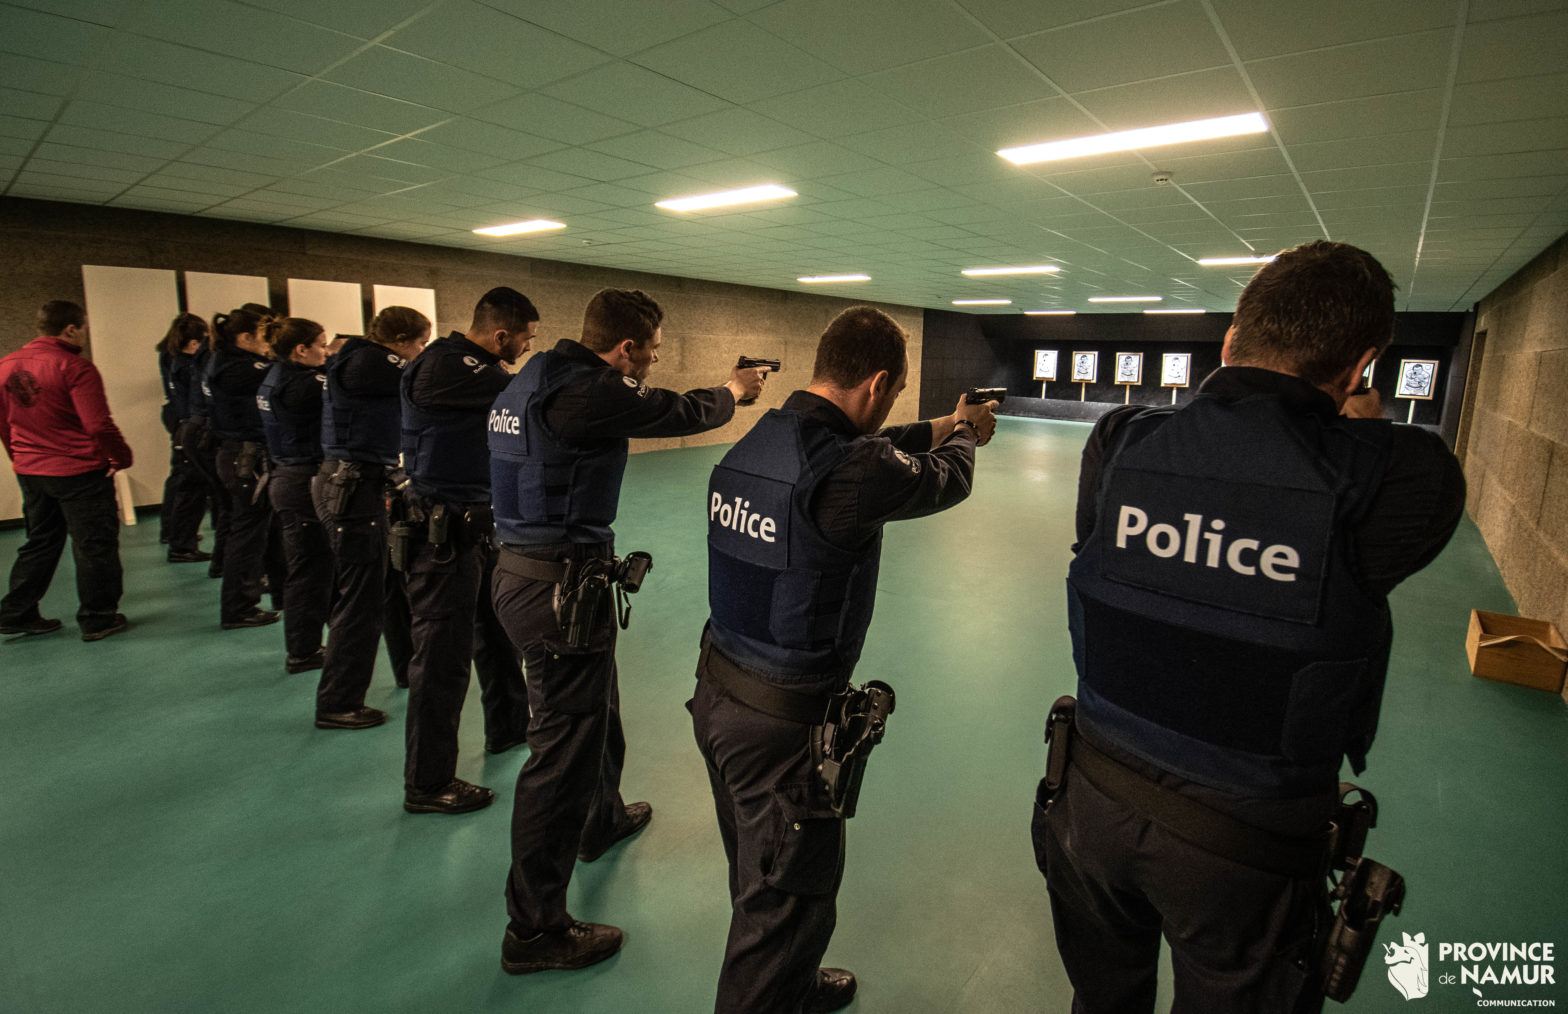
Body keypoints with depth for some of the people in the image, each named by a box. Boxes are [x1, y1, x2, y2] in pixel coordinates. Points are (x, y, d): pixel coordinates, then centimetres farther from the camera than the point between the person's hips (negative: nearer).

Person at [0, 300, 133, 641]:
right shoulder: (75, 368, -17)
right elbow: (98, 424, -21)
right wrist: (121, 456, -7)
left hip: (29, 471, 7)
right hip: (79, 472, -7)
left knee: (40, 542, 20)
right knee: (94, 544, 3)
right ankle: (97, 619, 10)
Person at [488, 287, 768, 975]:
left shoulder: (535, 378, 9)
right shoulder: (584, 391, -21)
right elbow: (681, 413, -10)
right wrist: (732, 391, 10)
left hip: (523, 573, 11)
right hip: (559, 584, -11)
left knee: (593, 709, 29)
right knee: (564, 746, 1)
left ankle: (603, 819, 54)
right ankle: (534, 930, 18)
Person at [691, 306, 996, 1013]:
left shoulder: (759, 437, -2)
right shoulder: (842, 469, -27)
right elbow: (946, 479, -7)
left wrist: (945, 425, 25)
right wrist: (966, 434, 16)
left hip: (717, 694, 9)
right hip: (783, 722, -9)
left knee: (760, 883, 28)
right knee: (783, 905, 14)